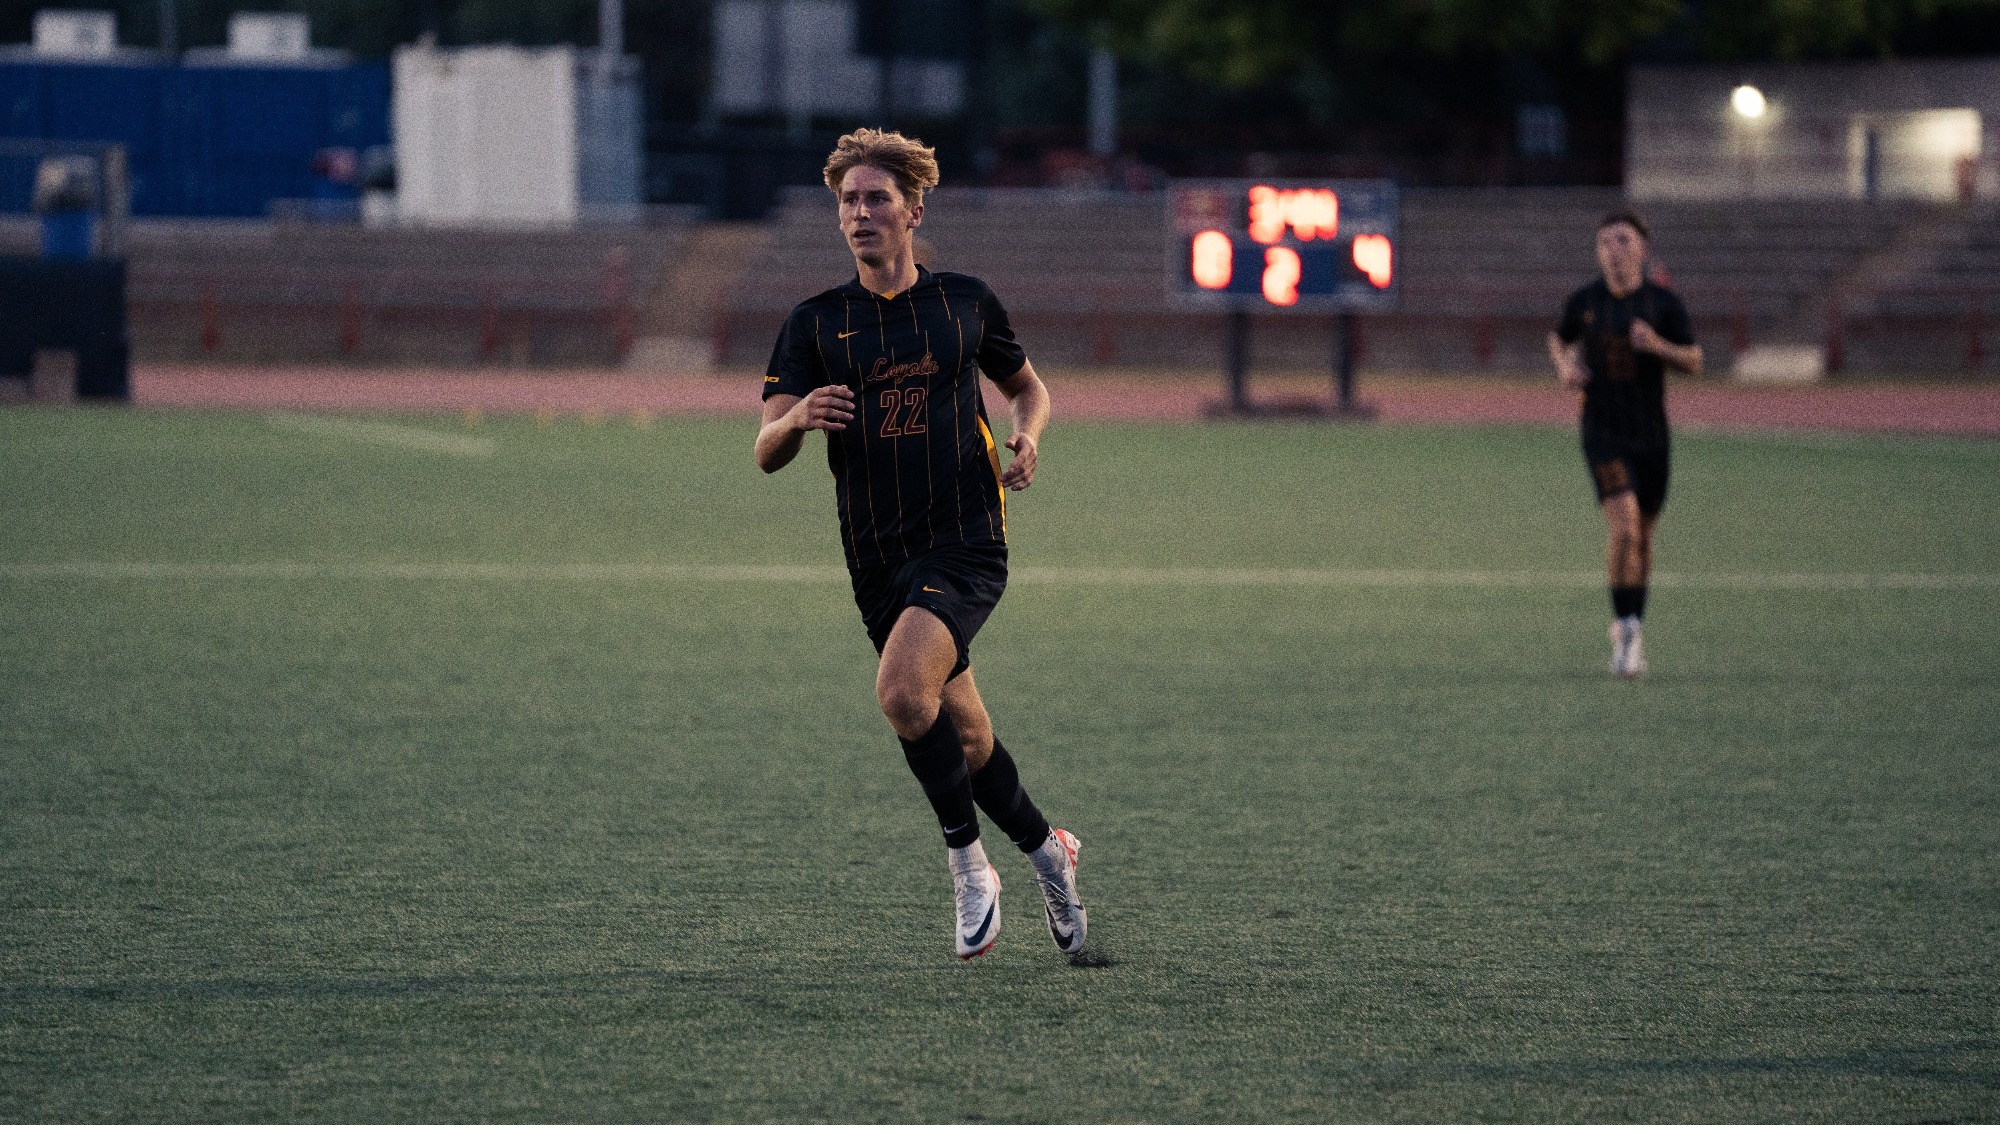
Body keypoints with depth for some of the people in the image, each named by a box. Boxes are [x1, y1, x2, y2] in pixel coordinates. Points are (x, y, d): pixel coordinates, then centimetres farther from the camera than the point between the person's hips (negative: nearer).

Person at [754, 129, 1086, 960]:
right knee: (964, 740, 10)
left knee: (902, 690, -27)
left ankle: (966, 860, -10)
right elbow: (766, 454, -2)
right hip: (878, 562, 3)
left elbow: (1027, 387, 20)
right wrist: (799, 418, -25)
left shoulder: (965, 301, 4)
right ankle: (1047, 850, 35)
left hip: (965, 544, -3)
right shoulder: (815, 323, 4)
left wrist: (1027, 438, -2)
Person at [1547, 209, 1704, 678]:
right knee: (1624, 525, -22)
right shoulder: (1584, 301, -1)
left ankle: (1631, 628, 35)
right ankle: (1626, 630, -12)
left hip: (1651, 436, 2)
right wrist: (1564, 367, -3)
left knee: (1643, 535, 14)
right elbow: (1558, 340, 19)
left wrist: (1658, 345, -23)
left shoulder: (1663, 302, -4)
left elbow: (1694, 363, -4)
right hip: (1603, 436, -2)